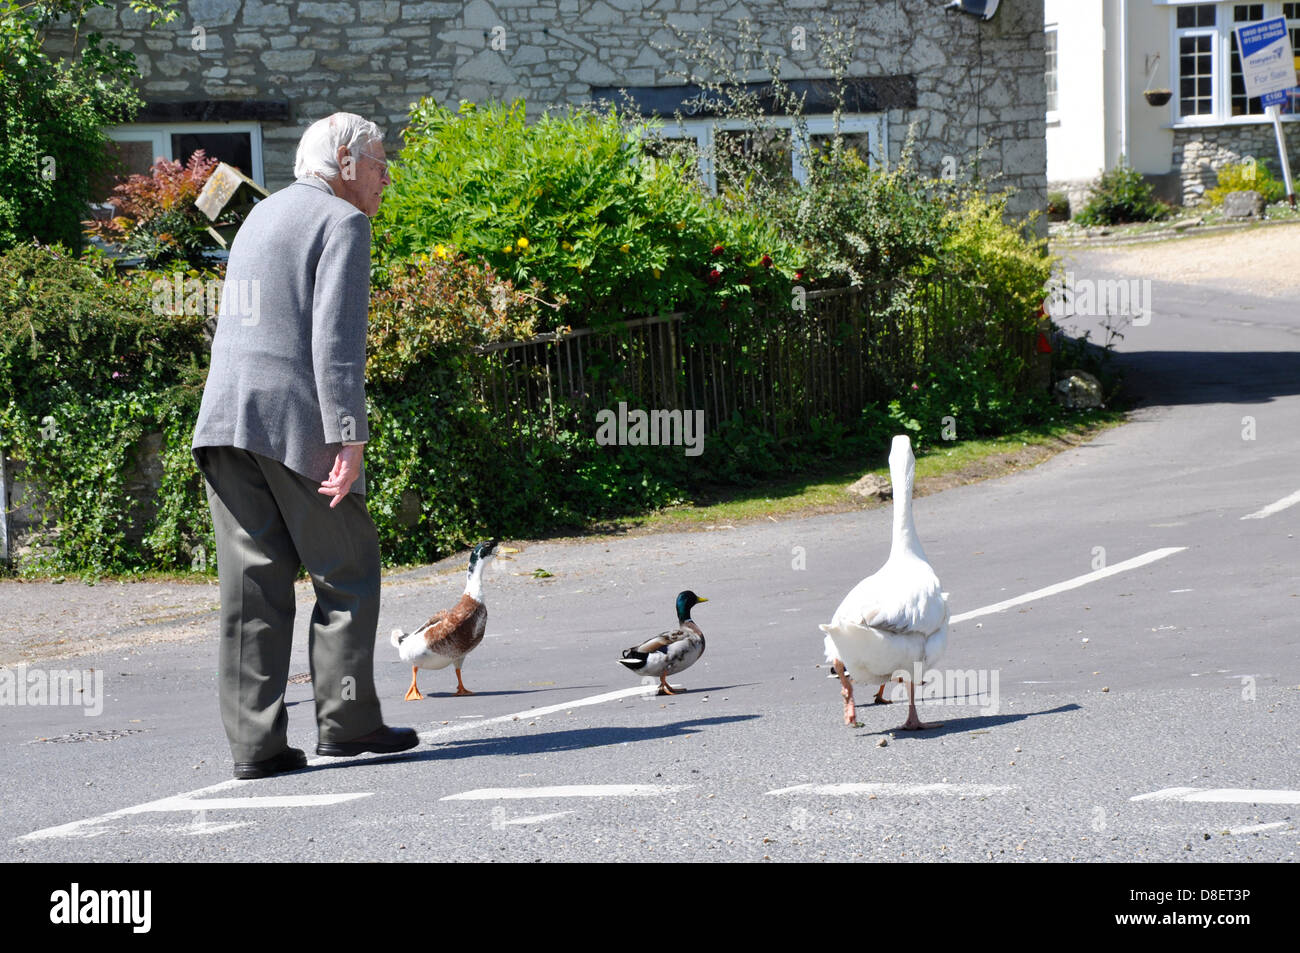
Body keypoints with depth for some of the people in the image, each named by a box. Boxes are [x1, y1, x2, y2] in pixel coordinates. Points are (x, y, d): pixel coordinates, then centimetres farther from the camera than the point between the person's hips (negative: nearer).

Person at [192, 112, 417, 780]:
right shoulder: (341, 223, -4)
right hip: (294, 423, -7)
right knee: (347, 573, 5)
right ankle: (346, 718, 3)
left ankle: (254, 739, 0)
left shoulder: (261, 216, 23)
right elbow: (336, 337, -14)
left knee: (253, 583, 4)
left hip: (223, 423, 7)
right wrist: (350, 437, -18)